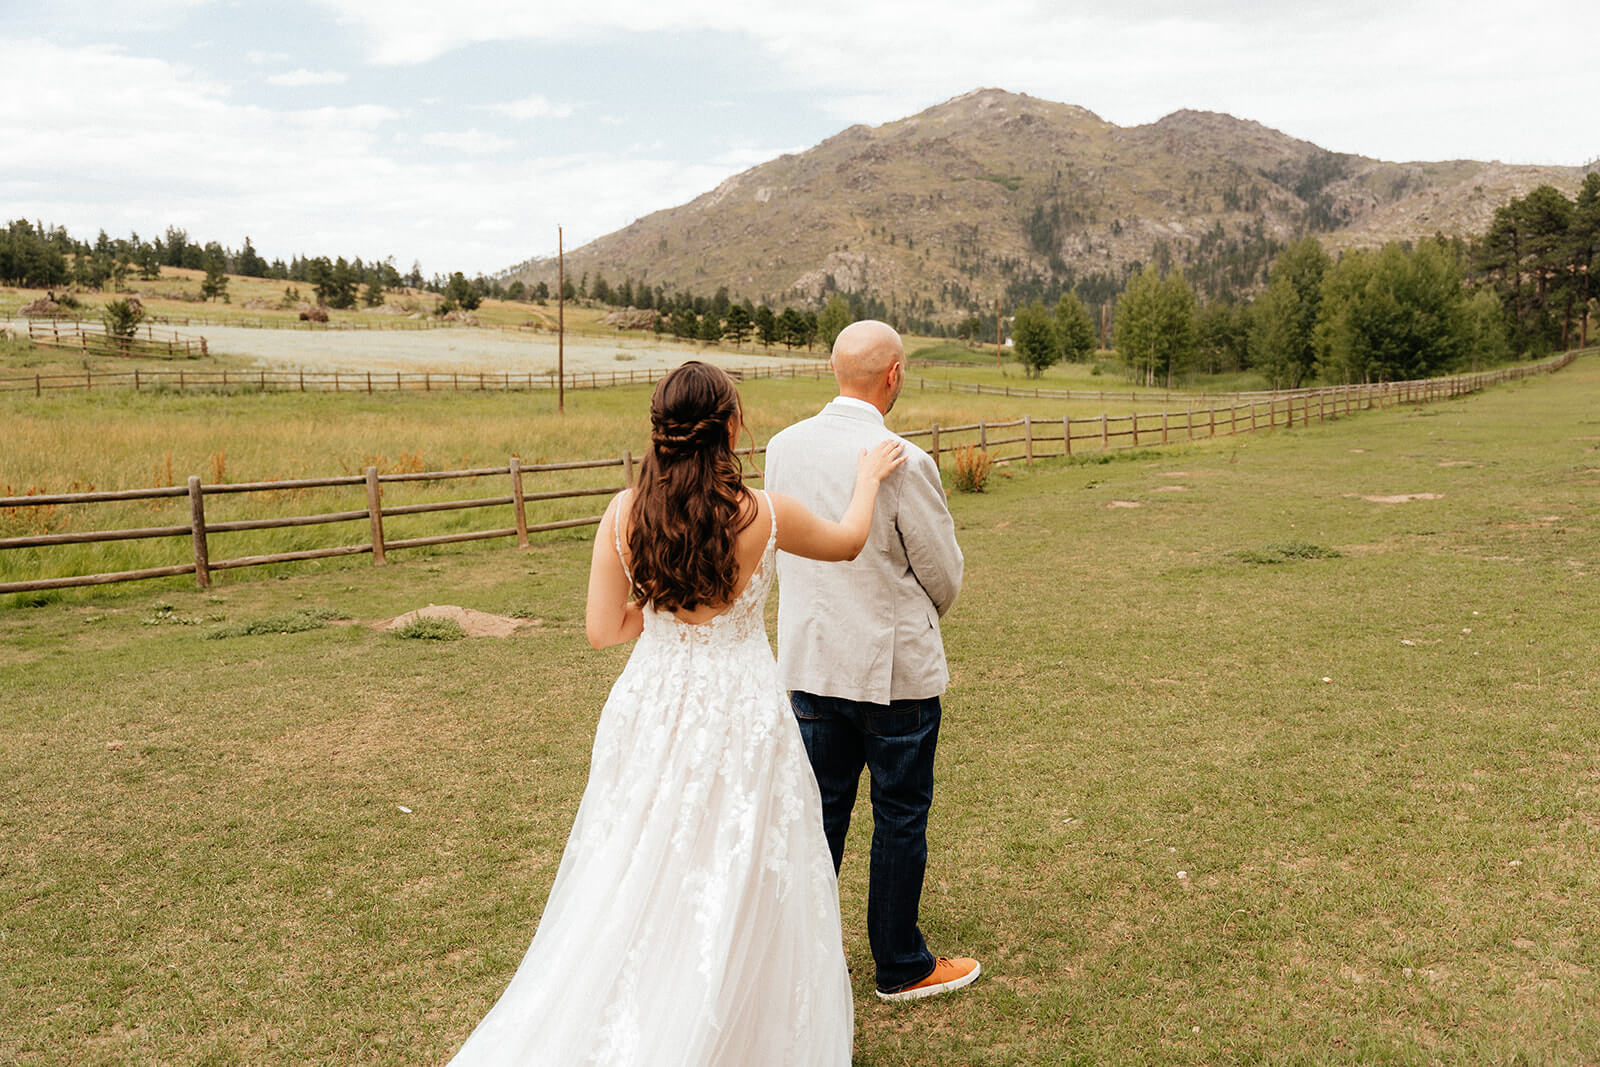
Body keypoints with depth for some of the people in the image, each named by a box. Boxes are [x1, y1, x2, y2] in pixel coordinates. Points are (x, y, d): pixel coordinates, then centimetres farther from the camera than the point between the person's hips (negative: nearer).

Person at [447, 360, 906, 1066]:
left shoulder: (623, 513, -8)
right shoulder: (763, 515, -15)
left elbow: (603, 630, -3)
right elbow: (848, 541, 6)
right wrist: (868, 479, 24)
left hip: (652, 710, 3)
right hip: (740, 712, -3)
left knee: (640, 882, 19)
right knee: (737, 893, 13)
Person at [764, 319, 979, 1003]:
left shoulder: (783, 448, -3)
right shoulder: (904, 462, -20)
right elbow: (944, 573, -8)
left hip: (810, 660, 5)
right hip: (894, 666, -5)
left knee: (820, 811, 16)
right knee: (900, 819, 10)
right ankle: (901, 966, 25)